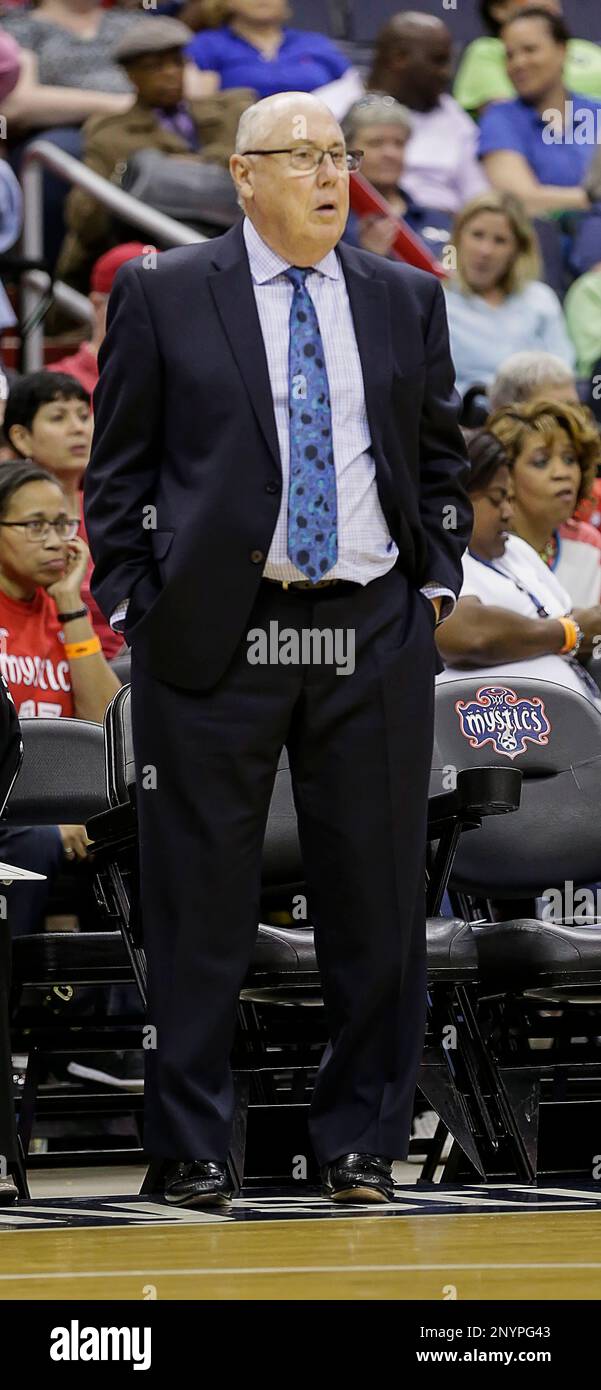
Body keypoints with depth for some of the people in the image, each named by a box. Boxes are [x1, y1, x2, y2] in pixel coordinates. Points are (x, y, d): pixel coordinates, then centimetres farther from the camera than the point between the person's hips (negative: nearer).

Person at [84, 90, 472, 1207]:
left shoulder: (406, 301, 11)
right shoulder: (161, 297, 2)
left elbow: (441, 455, 17)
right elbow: (119, 467, 3)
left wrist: (435, 581, 7)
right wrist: (131, 601, -4)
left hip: (375, 632, 3)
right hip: (212, 633, -3)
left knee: (376, 895, 5)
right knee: (201, 902, 1)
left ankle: (361, 1144, 15)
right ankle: (192, 1146, 10)